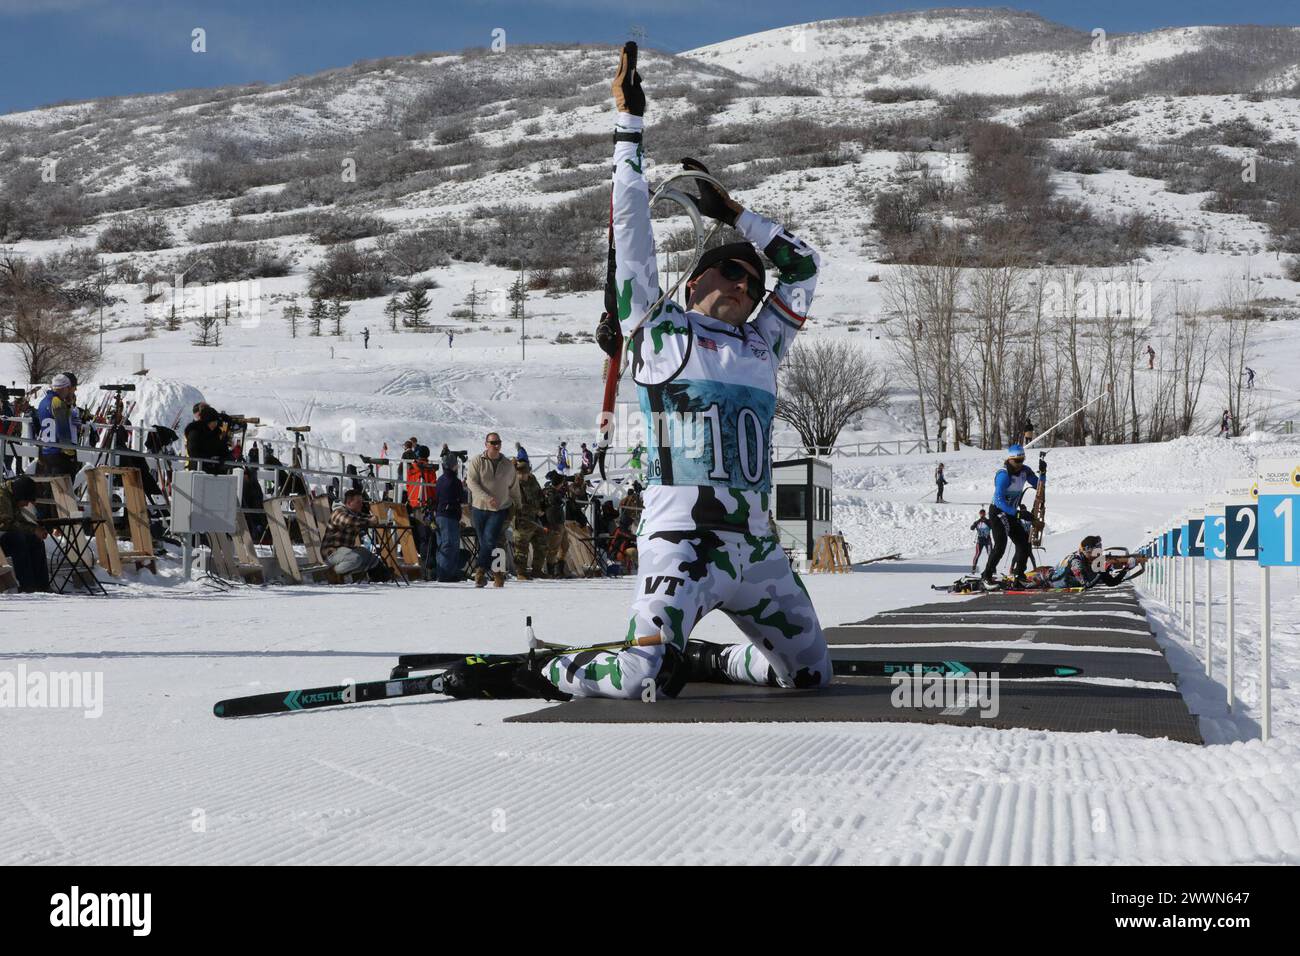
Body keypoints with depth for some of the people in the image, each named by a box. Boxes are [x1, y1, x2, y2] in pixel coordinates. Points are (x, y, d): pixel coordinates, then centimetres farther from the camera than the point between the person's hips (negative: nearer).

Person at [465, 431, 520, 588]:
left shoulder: (508, 465, 6)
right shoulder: (477, 461, -2)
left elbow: (514, 489, 18)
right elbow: (472, 482, -13)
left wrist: (516, 508, 22)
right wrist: (487, 498, -24)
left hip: (500, 510, 0)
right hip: (479, 508, 0)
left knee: (490, 539, -18)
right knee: (483, 542, 6)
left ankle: (481, 571, -17)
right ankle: (497, 573, 18)